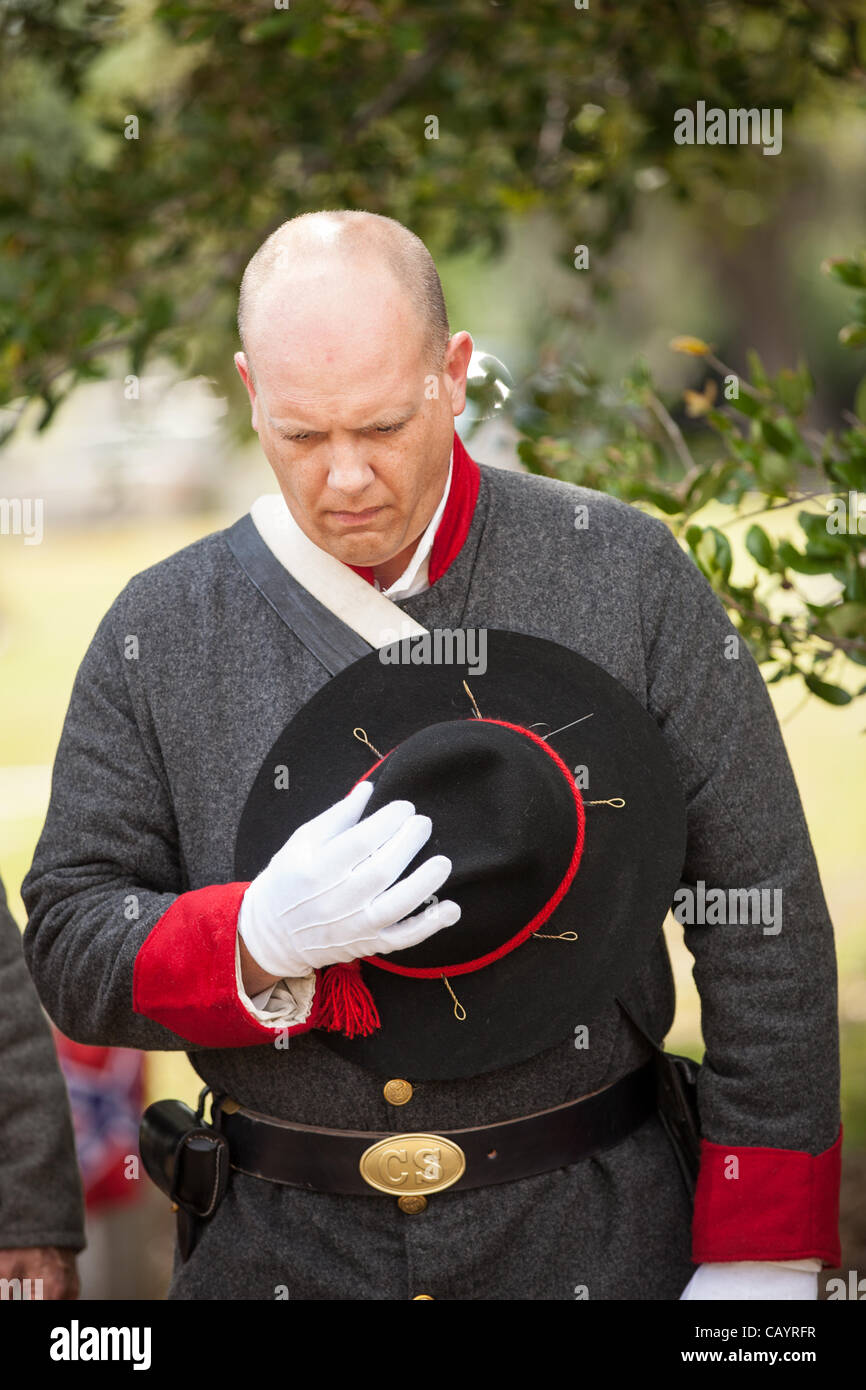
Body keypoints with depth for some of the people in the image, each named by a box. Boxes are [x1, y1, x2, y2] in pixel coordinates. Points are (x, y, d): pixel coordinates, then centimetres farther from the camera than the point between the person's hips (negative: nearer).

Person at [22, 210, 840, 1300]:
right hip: (275, 1251, 1)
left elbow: (767, 928, -4)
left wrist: (763, 1256, -7)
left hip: (592, 1242, -1)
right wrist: (261, 940, -21)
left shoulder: (629, 577, -5)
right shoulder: (158, 632, -1)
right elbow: (68, 947, 0)